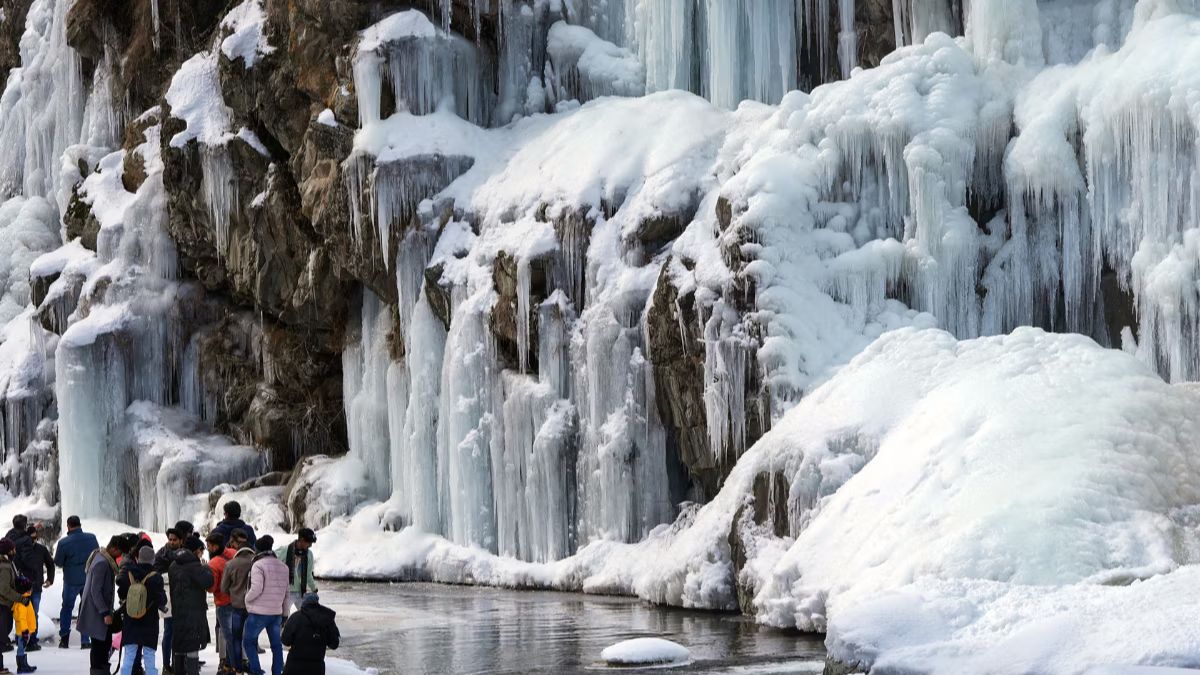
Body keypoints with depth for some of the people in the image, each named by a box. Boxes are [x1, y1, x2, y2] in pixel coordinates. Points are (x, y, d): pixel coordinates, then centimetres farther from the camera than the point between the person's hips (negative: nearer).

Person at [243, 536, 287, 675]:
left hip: (258, 612, -6)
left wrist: (247, 599, -3)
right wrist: (284, 614, 19)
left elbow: (256, 589, -22)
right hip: (277, 613, 6)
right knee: (276, 645, 14)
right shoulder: (283, 567, 9)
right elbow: (286, 593, 14)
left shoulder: (258, 565, -12)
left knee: (248, 641, 8)